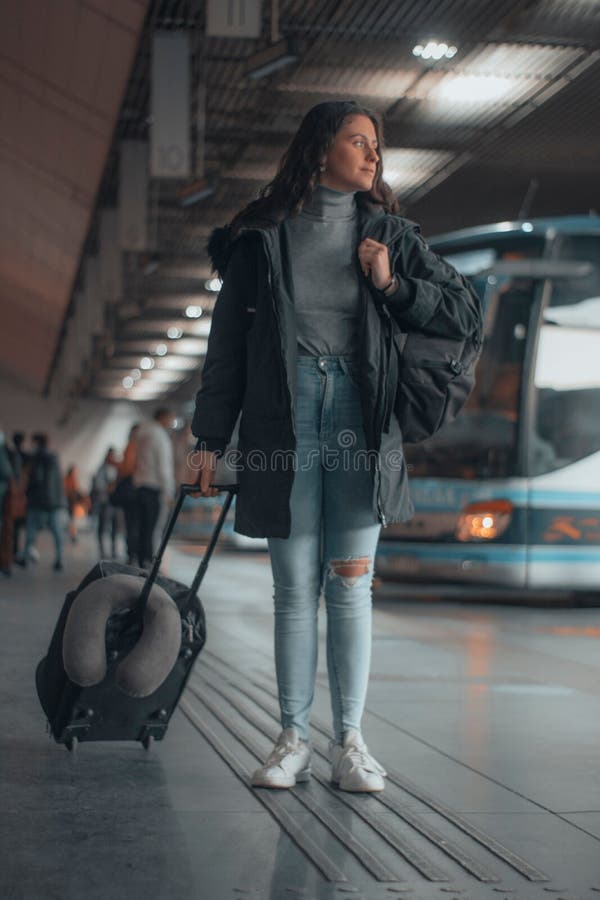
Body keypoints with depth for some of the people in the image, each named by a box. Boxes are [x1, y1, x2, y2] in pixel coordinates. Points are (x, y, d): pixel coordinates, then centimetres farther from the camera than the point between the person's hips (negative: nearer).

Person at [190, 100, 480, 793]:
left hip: (360, 420, 1)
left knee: (350, 587, -2)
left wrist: (393, 286, -2)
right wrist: (211, 436, 3)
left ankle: (349, 741, 4)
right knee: (295, 590, 1)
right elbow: (227, 340, 7)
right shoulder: (262, 235, 7)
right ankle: (293, 740, 9)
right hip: (282, 419, -1)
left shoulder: (387, 233, 12)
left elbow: (464, 310, 13)